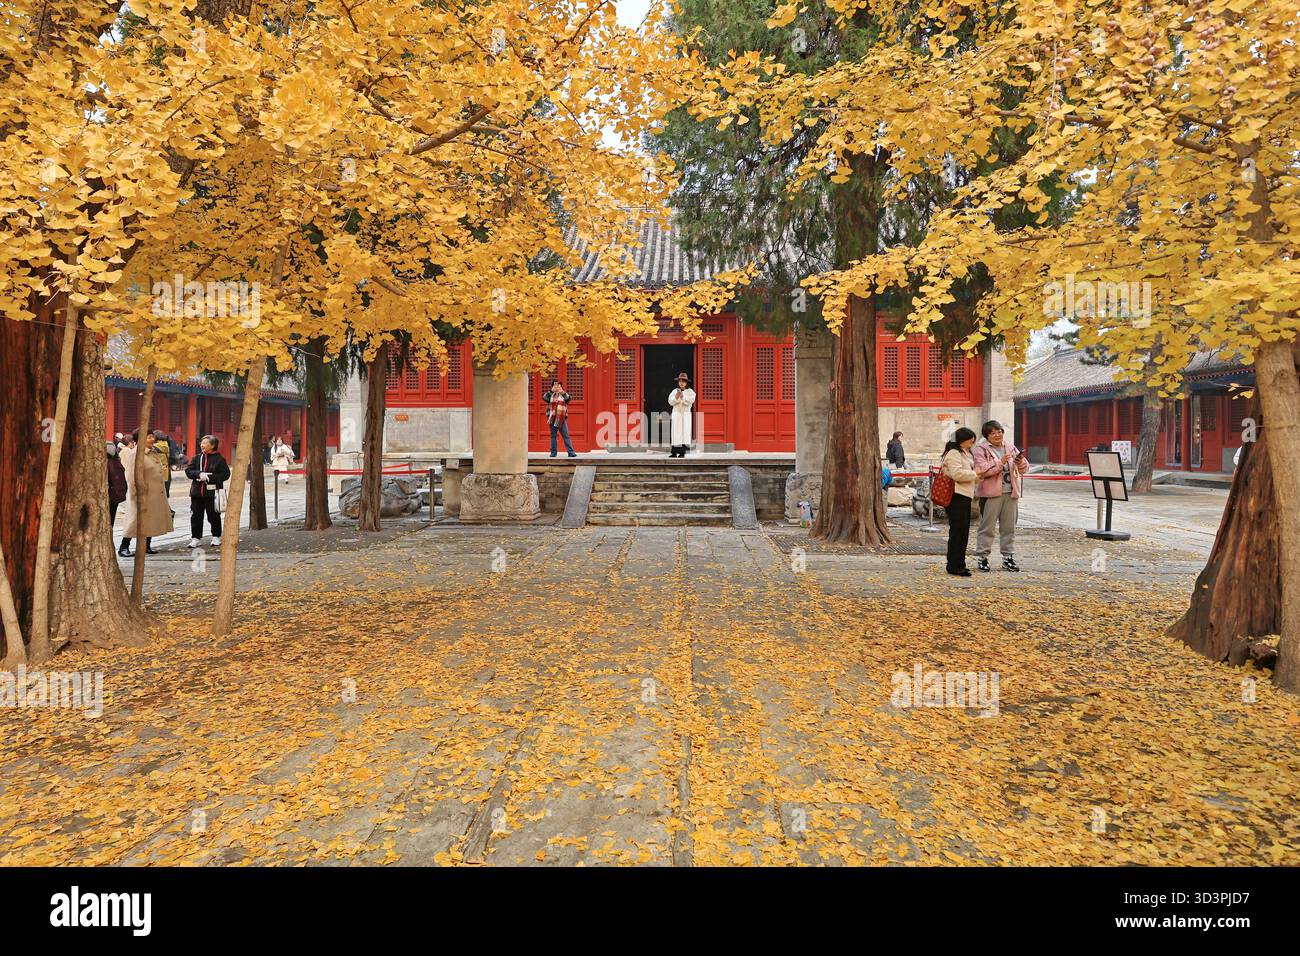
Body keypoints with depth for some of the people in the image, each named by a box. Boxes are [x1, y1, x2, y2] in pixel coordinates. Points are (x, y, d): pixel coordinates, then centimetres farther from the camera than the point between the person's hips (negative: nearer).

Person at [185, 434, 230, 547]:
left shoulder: (219, 459, -2)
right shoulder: (196, 458, 9)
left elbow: (225, 474, -7)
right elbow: (188, 471, 4)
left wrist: (209, 477, -16)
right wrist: (199, 474, -16)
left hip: (212, 492, -4)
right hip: (197, 492, 4)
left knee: (213, 516, 4)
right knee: (196, 516, 6)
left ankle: (216, 537, 17)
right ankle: (196, 538, 14)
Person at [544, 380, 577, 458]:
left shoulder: (563, 394, 9)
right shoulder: (550, 394, 10)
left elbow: (568, 399, -10)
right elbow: (544, 398, -9)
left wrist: (562, 392, -16)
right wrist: (551, 391, -11)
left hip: (561, 418, -1)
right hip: (552, 418, 1)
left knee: (566, 435, -4)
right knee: (553, 436, 6)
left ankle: (571, 452, -5)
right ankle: (553, 453, 11)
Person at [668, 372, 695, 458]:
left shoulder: (690, 391, 3)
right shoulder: (675, 391, 8)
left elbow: (690, 401, -10)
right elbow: (670, 401, 0)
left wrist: (683, 397, -19)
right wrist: (676, 397, -15)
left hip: (686, 413, -2)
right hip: (676, 413, 2)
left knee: (685, 431, -6)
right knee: (675, 432, 0)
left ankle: (682, 452, -5)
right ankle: (674, 452, 2)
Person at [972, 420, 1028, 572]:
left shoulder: (1011, 447, 14)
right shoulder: (980, 450, -2)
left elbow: (1025, 468, 12)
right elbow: (982, 471, -15)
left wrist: (1021, 462, -10)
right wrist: (1001, 462, -23)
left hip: (1011, 493, 5)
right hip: (991, 493, -5)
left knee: (1009, 527, 9)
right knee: (987, 527, -3)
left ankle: (1008, 558, 16)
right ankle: (982, 557, 3)